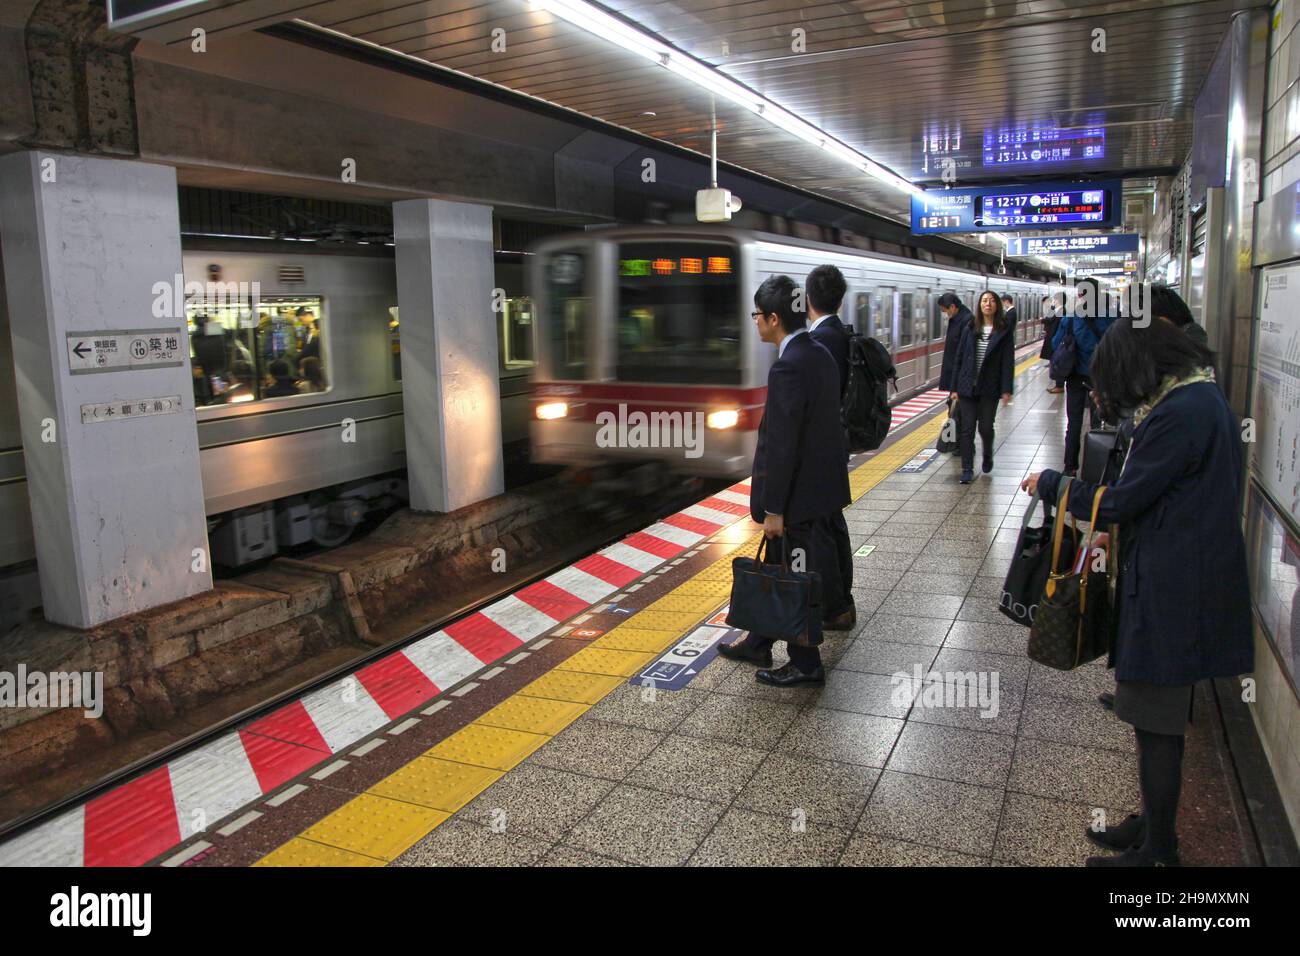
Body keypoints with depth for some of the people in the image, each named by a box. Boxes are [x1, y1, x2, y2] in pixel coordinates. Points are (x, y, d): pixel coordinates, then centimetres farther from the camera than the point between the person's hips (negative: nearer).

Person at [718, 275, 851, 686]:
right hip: (822, 482, 10)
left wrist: (773, 509, -18)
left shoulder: (788, 367, -23)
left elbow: (782, 445, -23)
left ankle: (806, 662, 19)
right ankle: (759, 642, 34)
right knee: (779, 568, 20)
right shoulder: (820, 354, 7)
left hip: (800, 493, -10)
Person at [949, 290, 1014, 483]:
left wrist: (1006, 389, -11)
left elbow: (1008, 362, -4)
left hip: (989, 388, -1)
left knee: (986, 427, 3)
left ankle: (987, 456, 33)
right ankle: (967, 469, 5)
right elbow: (959, 358, 6)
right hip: (967, 386, 2)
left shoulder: (1005, 331, -1)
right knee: (967, 428, -1)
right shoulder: (970, 329, 5)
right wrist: (954, 387, 2)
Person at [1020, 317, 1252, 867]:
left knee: (1157, 722, 2)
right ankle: (1154, 825, 36)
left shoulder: (1180, 414, -21)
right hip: (1188, 579, 10)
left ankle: (1158, 851, 17)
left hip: (1170, 590, -10)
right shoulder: (1202, 398, 11)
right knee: (1160, 717, 20)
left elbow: (1119, 503, -18)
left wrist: (1050, 484, -5)